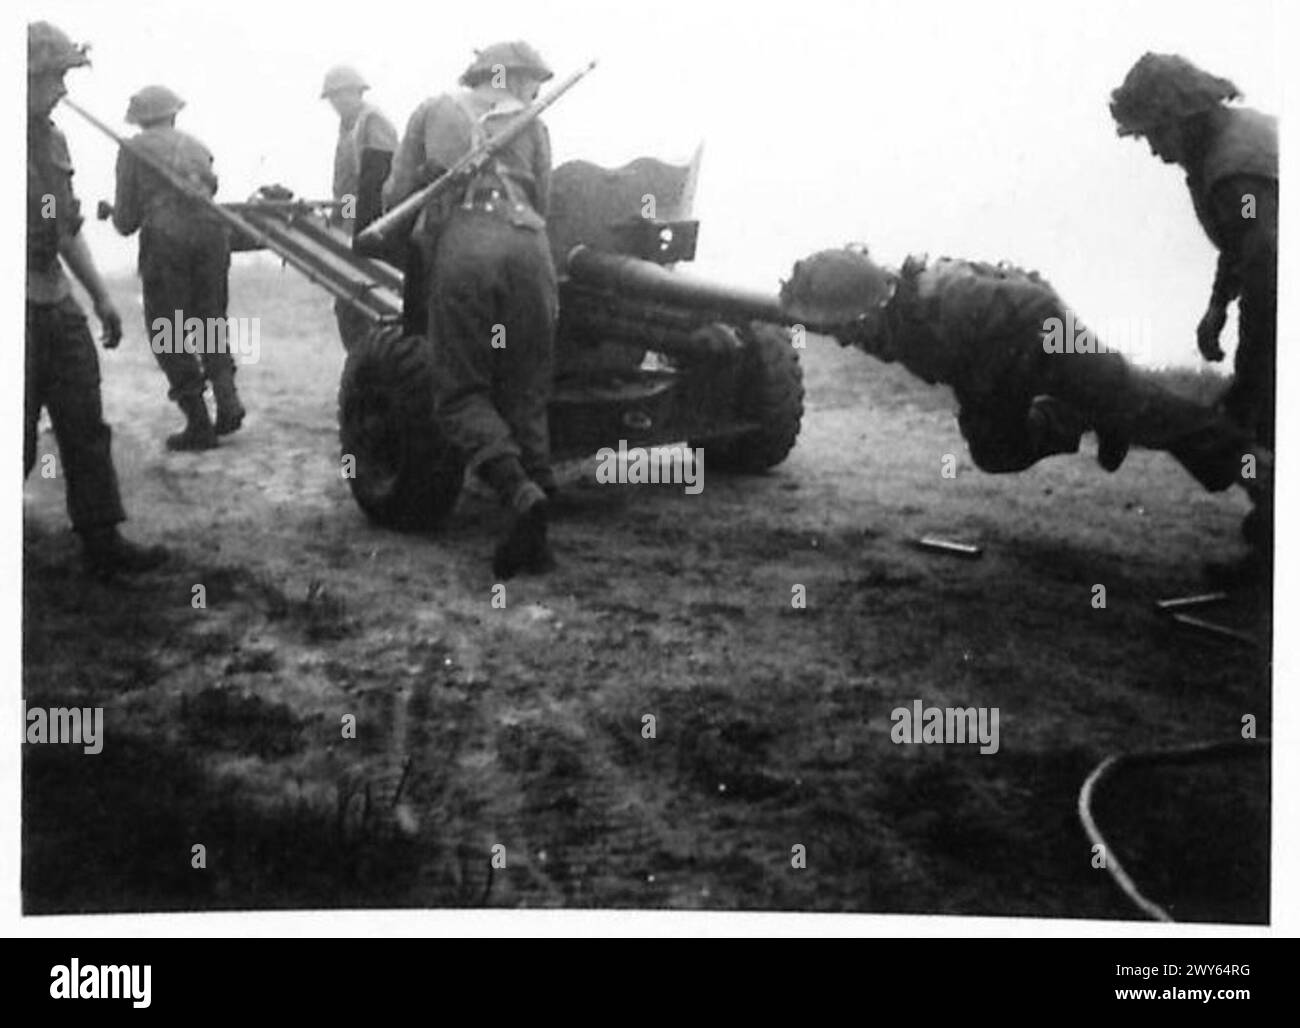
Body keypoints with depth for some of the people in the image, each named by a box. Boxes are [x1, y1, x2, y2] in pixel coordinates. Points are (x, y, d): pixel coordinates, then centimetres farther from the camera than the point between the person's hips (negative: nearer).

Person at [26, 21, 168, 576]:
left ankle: (102, 541, 18)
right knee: (15, 441, 0)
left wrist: (100, 296, 20)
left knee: (85, 427, 10)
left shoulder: (52, 140, 12)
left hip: (58, 305, 8)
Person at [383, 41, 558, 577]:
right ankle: (535, 537, 0)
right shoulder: (532, 127, 24)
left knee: (461, 392, 4)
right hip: (526, 246, 1)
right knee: (525, 393, 8)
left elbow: (395, 195, 18)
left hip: (459, 246, -1)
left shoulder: (433, 111, 23)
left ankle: (521, 493, -21)